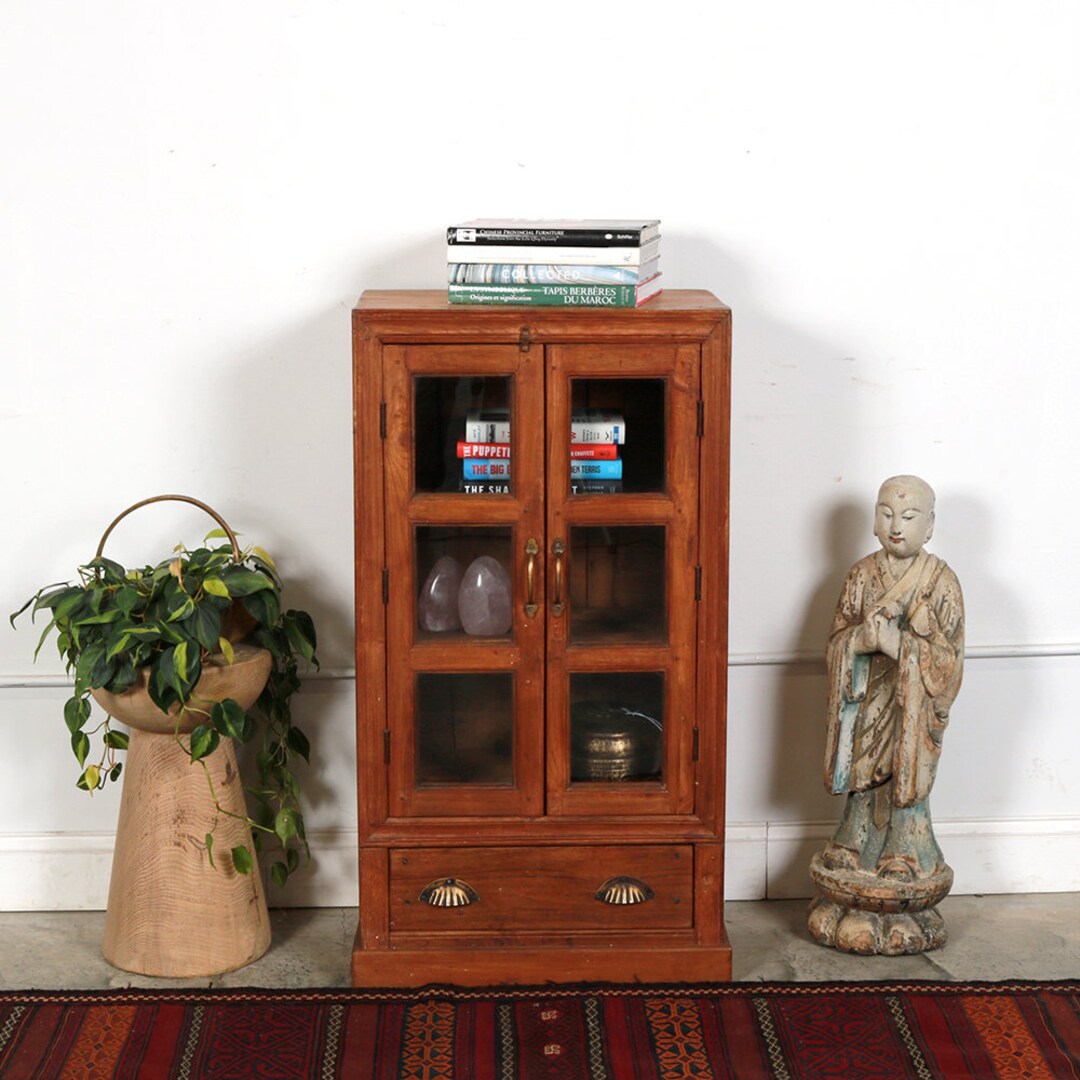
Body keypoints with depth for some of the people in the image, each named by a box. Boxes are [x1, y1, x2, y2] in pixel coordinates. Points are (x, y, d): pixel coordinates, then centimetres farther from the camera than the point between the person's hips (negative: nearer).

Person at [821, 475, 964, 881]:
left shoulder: (942, 582, -10)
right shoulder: (862, 575, 1)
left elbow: (949, 656, -13)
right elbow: (837, 639, 1)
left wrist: (900, 646, -26)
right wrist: (862, 638, -21)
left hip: (915, 701, -3)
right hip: (868, 697, 3)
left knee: (908, 770, 3)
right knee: (864, 770, 11)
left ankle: (906, 852, 18)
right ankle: (856, 844, 26)